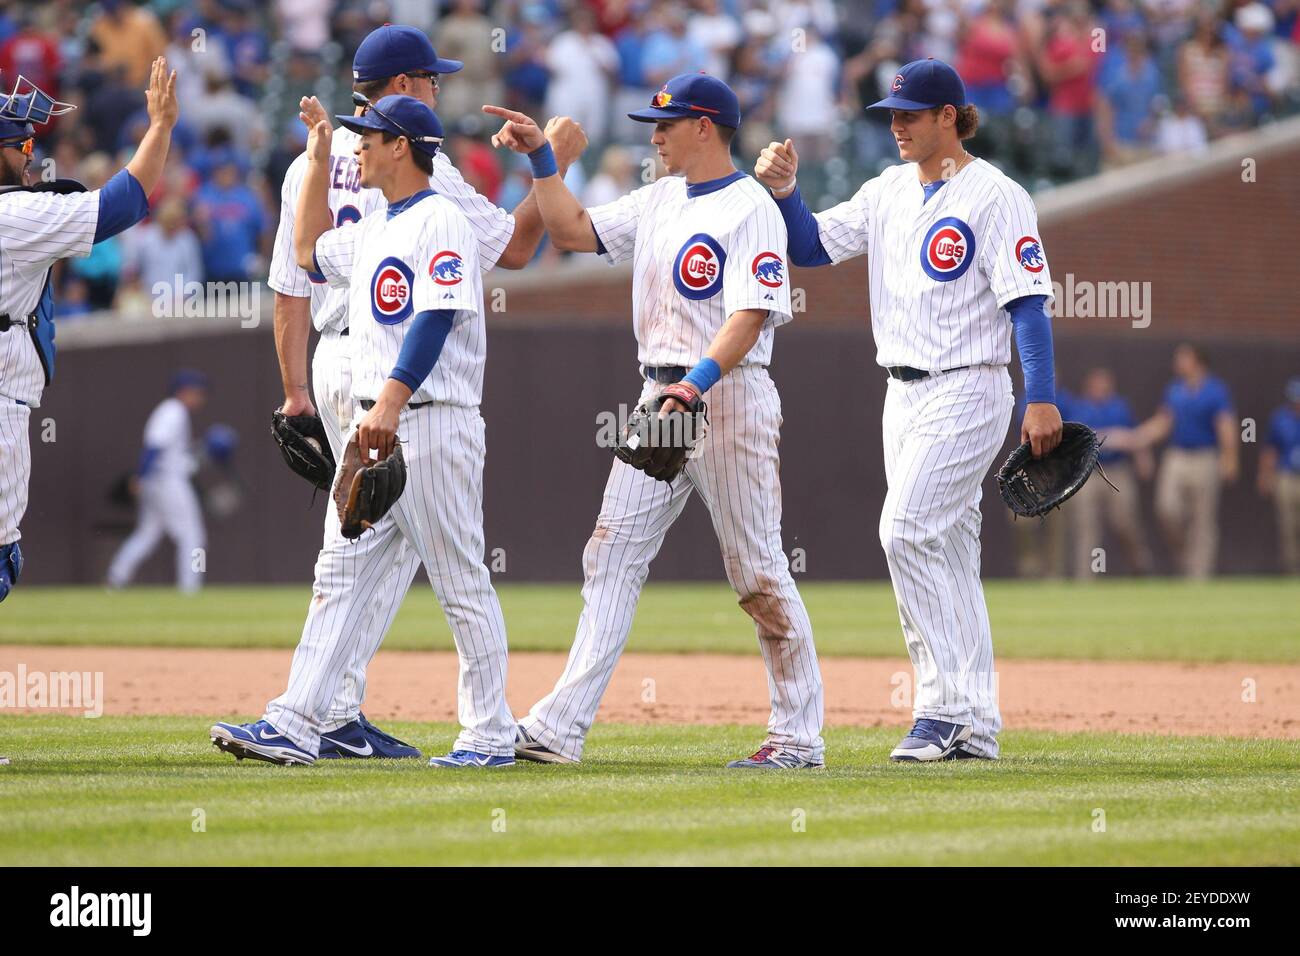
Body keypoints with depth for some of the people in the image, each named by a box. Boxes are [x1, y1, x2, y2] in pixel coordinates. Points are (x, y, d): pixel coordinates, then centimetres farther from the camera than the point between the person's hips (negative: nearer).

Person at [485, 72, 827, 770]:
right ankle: (558, 729, -6)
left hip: (729, 394, -8)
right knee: (612, 555, -1)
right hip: (660, 398, 8)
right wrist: (541, 158, 9)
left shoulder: (751, 210, -10)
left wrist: (702, 378, -34)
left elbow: (751, 314, -20)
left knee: (757, 570, -3)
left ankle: (799, 735, 5)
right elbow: (574, 232, 18)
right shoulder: (659, 200, 15)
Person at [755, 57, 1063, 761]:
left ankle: (946, 706, -15)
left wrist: (1042, 399, -20)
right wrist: (783, 193, -6)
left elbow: (1028, 301, -14)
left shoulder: (994, 196, -9)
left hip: (966, 393, -8)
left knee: (906, 532, -18)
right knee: (943, 552, 7)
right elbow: (811, 246, 13)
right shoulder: (888, 193, 12)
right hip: (904, 395, 8)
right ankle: (973, 725, 10)